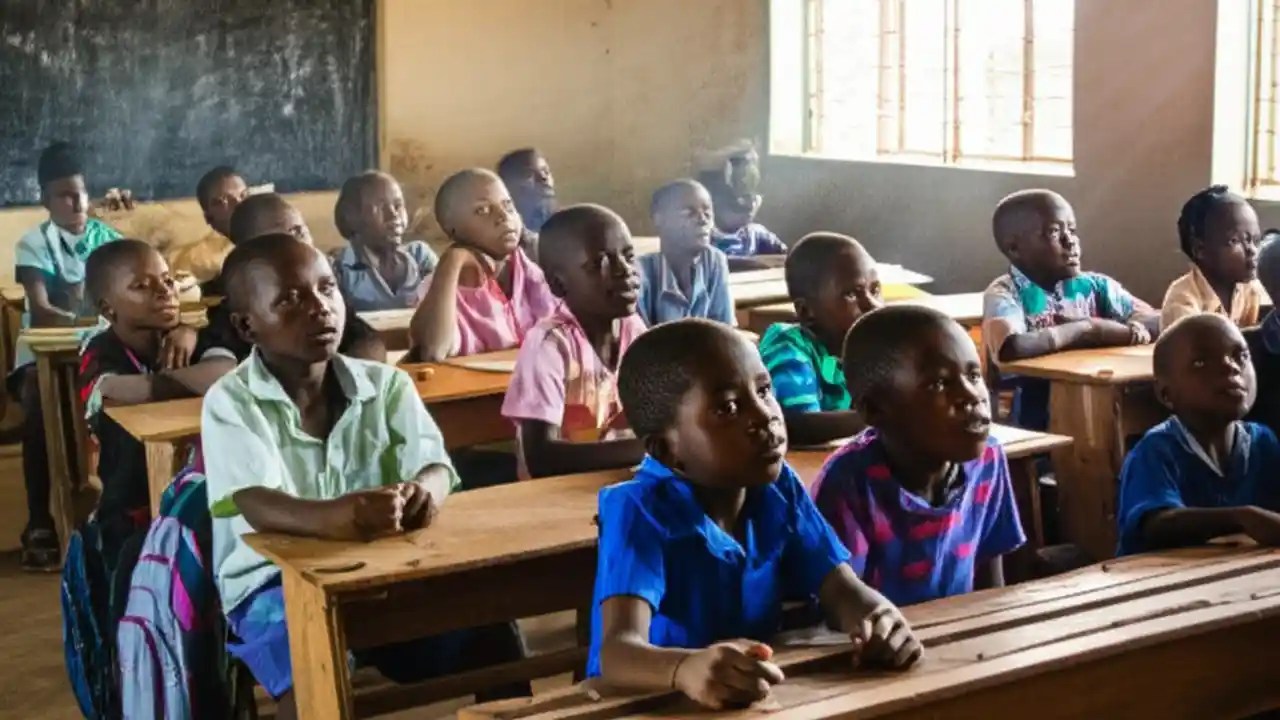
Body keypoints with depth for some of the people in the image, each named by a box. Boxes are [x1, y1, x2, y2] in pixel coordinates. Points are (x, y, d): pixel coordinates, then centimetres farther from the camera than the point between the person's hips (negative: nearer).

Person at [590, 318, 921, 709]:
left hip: (755, 698, 5)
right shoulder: (640, 512, -20)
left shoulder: (778, 489, -1)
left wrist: (880, 621, -25)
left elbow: (844, 591, -2)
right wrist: (687, 669, -52)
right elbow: (617, 650, -31)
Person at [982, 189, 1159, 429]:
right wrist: (1085, 328, -16)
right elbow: (1011, 348, -27)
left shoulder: (1096, 286, 8)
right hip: (1037, 423, -4)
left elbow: (1160, 325, 1)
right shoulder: (1004, 294, -8)